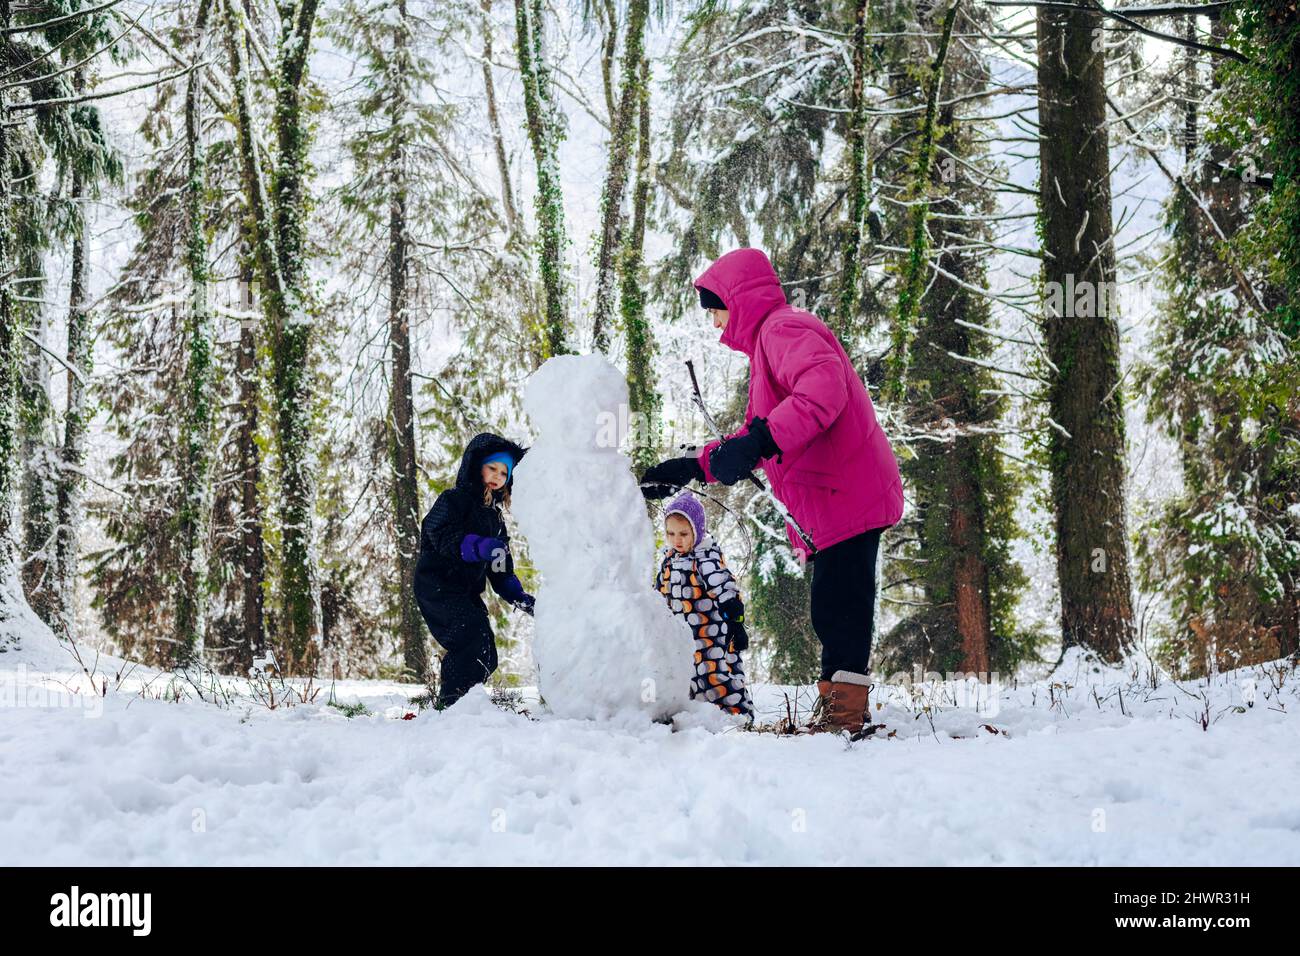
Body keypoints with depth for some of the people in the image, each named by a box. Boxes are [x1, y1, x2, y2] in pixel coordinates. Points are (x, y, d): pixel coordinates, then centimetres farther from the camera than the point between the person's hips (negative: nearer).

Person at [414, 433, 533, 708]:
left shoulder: (494, 517, 21)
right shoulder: (453, 500, -4)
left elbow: (500, 570, 20)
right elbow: (443, 537, -22)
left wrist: (519, 597, 6)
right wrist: (480, 546, -36)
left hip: (467, 592, 9)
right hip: (437, 585, -9)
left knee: (486, 658, 4)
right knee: (474, 636, -25)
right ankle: (450, 703, -24)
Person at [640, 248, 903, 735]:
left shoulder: (784, 328, -9)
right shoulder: (767, 340, 27)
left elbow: (823, 388, -29)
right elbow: (758, 432, 30)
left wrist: (761, 441, -34)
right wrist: (694, 466, 23)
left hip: (848, 493, -11)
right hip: (830, 503, 11)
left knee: (838, 607, -12)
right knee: (832, 608, 13)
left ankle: (843, 711, -12)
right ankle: (836, 711, 19)